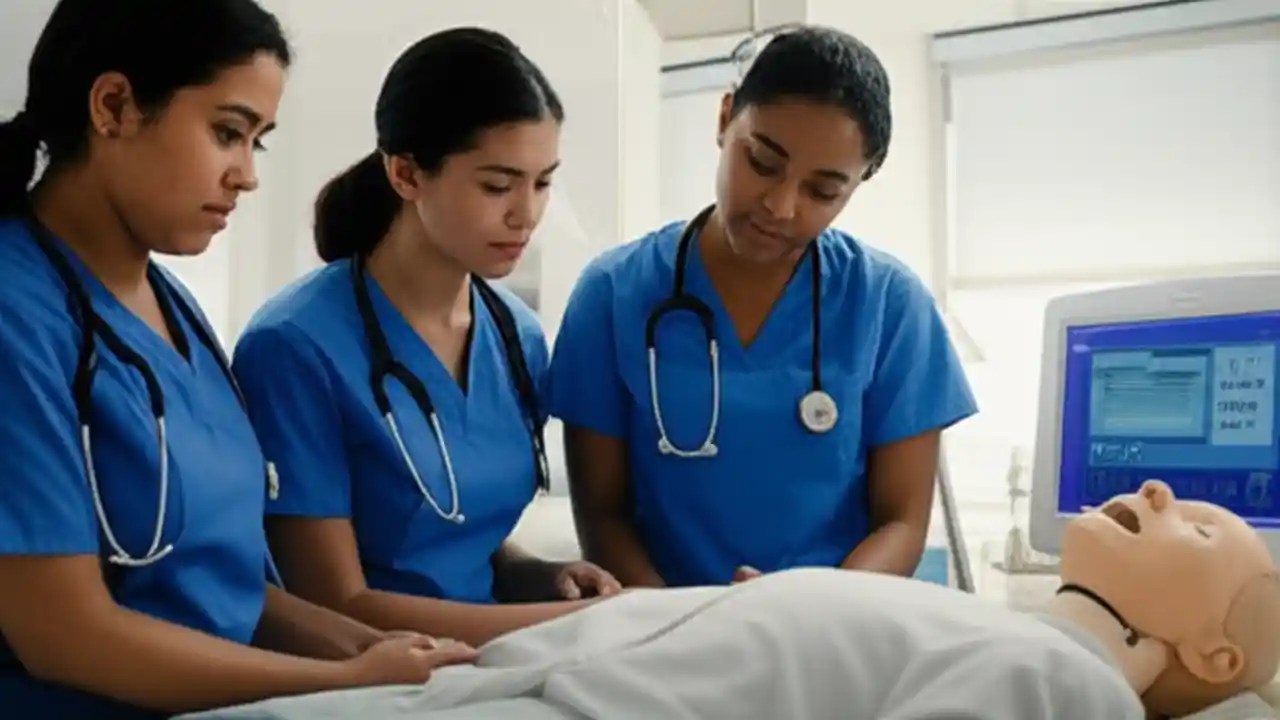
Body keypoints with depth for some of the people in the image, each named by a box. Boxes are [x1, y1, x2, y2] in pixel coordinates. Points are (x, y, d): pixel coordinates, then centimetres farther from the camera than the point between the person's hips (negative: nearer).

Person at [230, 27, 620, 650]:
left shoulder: (520, 337, 3)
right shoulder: (296, 346, -16)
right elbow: (334, 608, -14)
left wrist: (540, 578, -6)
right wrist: (567, 621, -18)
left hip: (486, 664, 6)